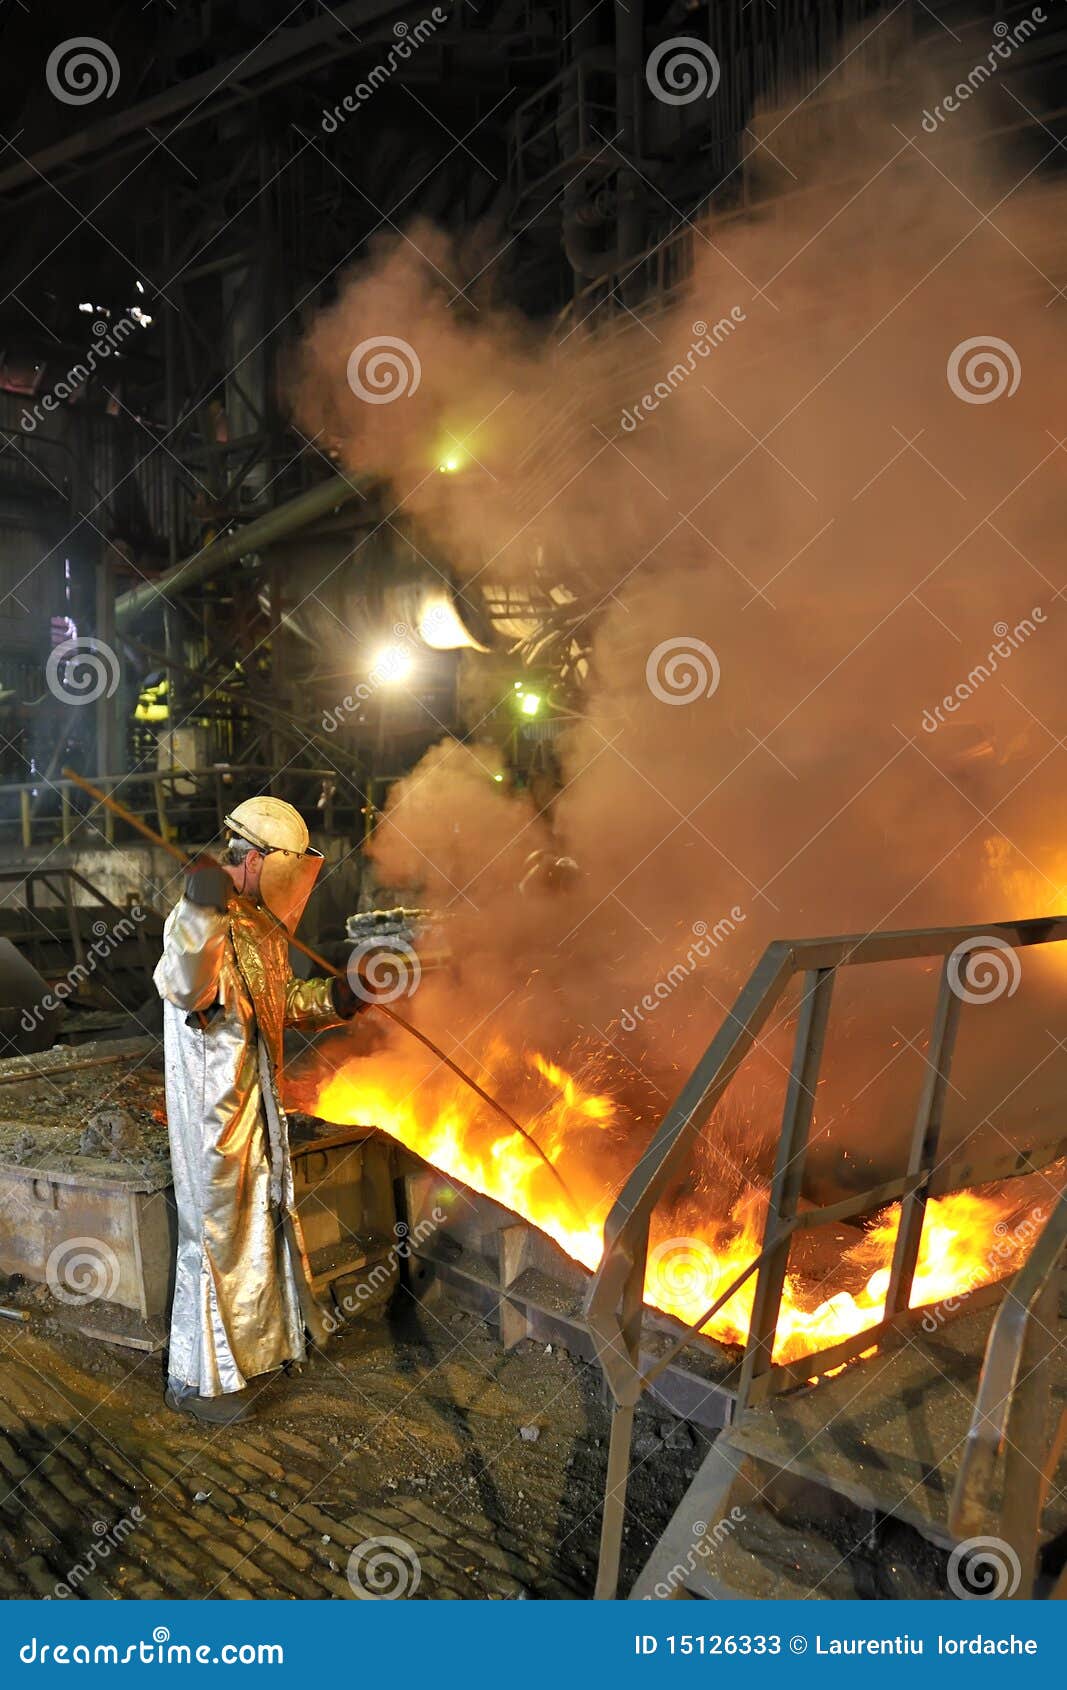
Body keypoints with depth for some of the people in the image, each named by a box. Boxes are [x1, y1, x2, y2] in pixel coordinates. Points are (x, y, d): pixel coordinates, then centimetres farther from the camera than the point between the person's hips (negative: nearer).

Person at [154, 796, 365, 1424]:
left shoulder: (261, 921, 8)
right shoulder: (203, 921, -22)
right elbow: (184, 988, -42)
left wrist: (331, 999, 3)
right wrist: (202, 911, -56)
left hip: (256, 1097, 9)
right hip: (214, 1106, -9)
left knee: (261, 1220, 22)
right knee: (215, 1234, 3)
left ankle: (255, 1341, 43)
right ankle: (196, 1379, 21)